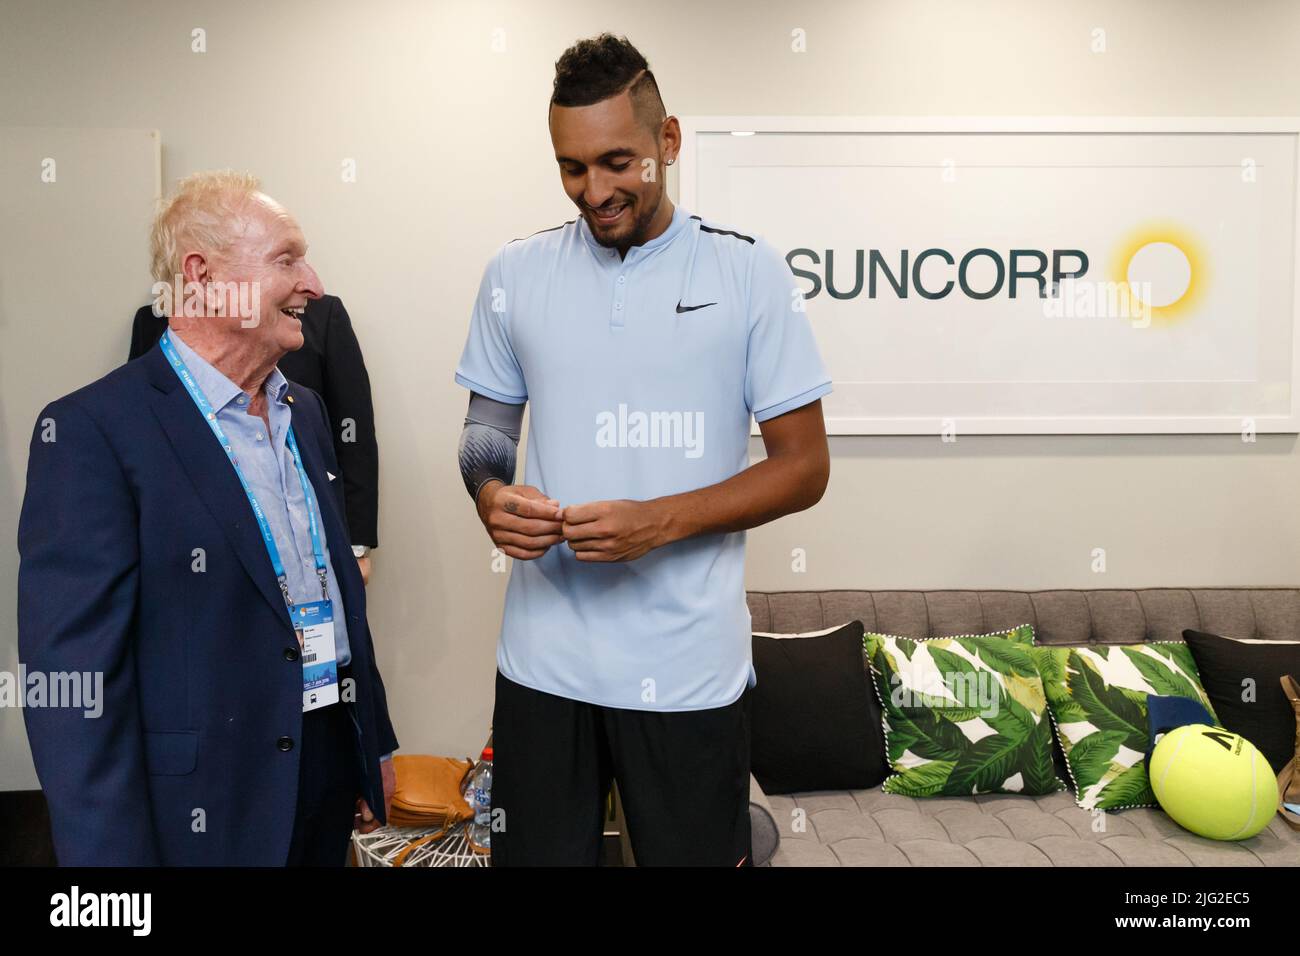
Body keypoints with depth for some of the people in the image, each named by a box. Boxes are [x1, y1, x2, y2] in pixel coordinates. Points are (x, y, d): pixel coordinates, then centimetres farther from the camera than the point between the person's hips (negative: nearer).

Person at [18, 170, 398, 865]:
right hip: (206, 809, -6)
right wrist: (112, 854, -18)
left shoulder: (303, 410, 8)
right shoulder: (93, 430, -15)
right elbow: (74, 675, -17)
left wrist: (375, 745, 15)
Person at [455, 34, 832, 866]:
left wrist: (660, 522, -17)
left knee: (696, 852, 13)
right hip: (544, 660, 3)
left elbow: (804, 466, -4)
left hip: (690, 668, -2)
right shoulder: (515, 274, 4)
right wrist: (491, 497, -10)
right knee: (536, 852, 15)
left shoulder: (750, 274, -5)